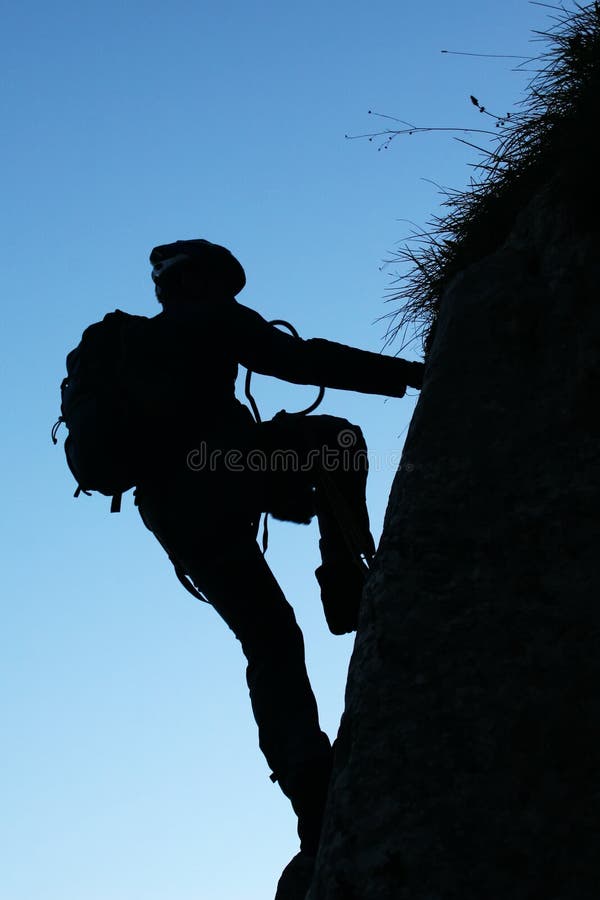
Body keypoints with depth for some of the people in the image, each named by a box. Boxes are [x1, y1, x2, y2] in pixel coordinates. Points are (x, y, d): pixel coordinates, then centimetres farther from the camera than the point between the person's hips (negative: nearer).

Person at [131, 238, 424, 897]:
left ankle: (314, 796, -5)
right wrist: (404, 373, -7)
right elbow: (299, 361, -4)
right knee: (336, 438, 15)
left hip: (171, 515, 7)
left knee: (271, 644, 8)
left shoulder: (140, 348, 31)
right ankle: (348, 578, -5)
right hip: (217, 472, -7)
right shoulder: (208, 321, 9)